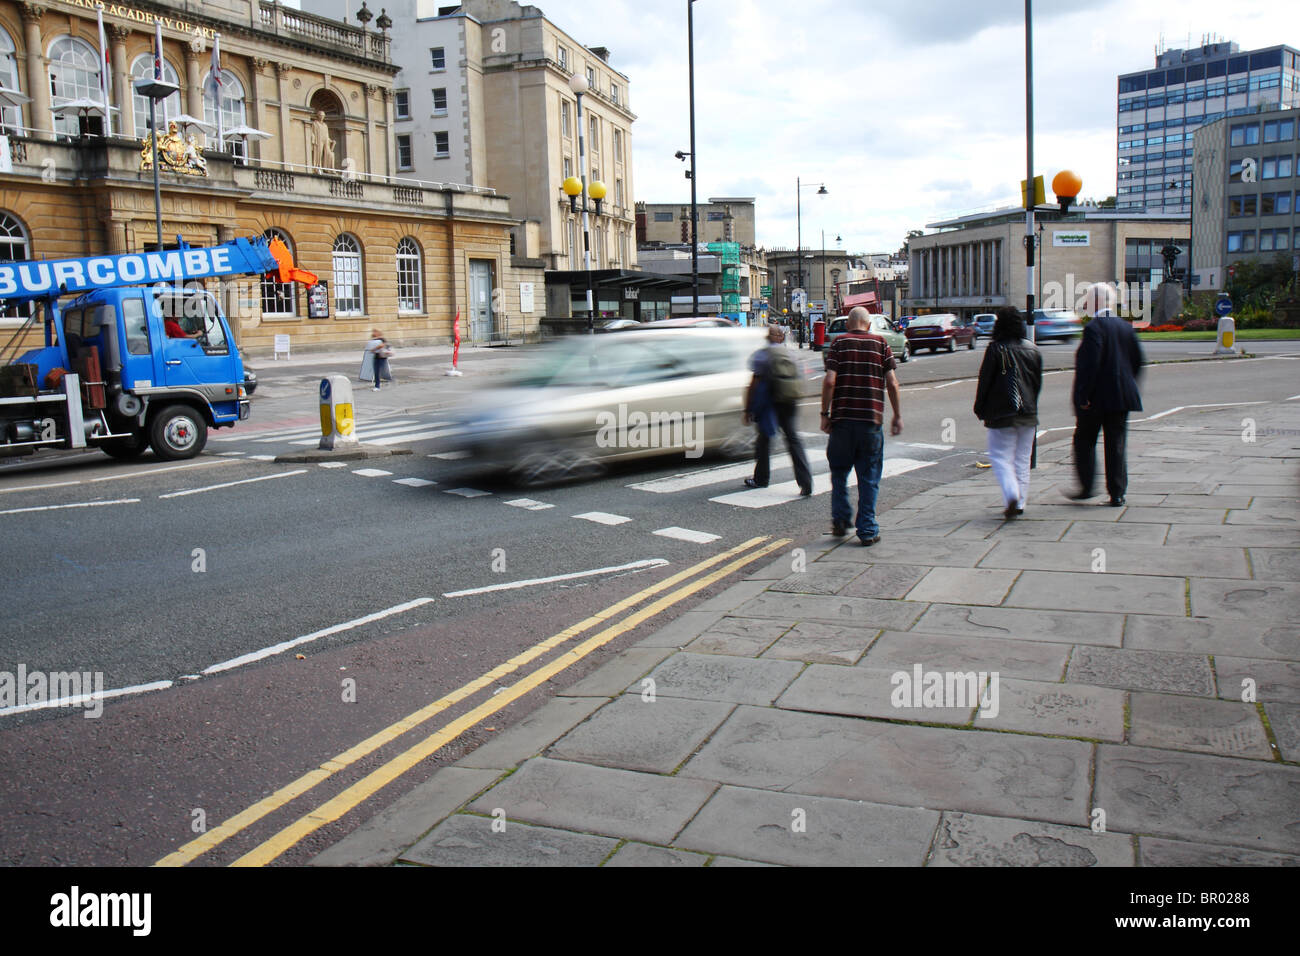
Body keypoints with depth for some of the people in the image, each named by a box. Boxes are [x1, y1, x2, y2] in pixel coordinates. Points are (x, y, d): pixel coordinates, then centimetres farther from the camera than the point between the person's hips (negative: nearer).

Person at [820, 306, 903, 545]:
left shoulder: (839, 343, 3)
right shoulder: (881, 344, 5)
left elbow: (829, 381, -7)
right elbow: (892, 384, 0)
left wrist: (825, 413, -1)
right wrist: (897, 416, 7)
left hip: (842, 418, 0)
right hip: (871, 419, 0)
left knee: (839, 471, 17)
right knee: (869, 477, 6)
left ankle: (840, 519, 11)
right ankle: (867, 530, 7)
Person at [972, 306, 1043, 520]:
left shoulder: (995, 349, -10)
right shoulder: (1032, 349, 7)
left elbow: (985, 380, -8)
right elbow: (1038, 381, 13)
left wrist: (980, 409, 1)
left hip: (1002, 414, -5)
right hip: (1028, 414, 5)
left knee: (1001, 457, 0)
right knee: (1022, 459, 12)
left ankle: (1012, 496, -20)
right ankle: (1020, 502, 15)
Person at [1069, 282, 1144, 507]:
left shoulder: (1093, 328, -13)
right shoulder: (1126, 327, 10)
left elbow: (1090, 364, -20)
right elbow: (1137, 361, 14)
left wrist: (1083, 396, -18)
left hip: (1096, 397, -6)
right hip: (1122, 397, 6)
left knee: (1084, 440, 9)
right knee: (1116, 444, 7)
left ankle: (1086, 487, 9)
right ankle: (1117, 494, 7)